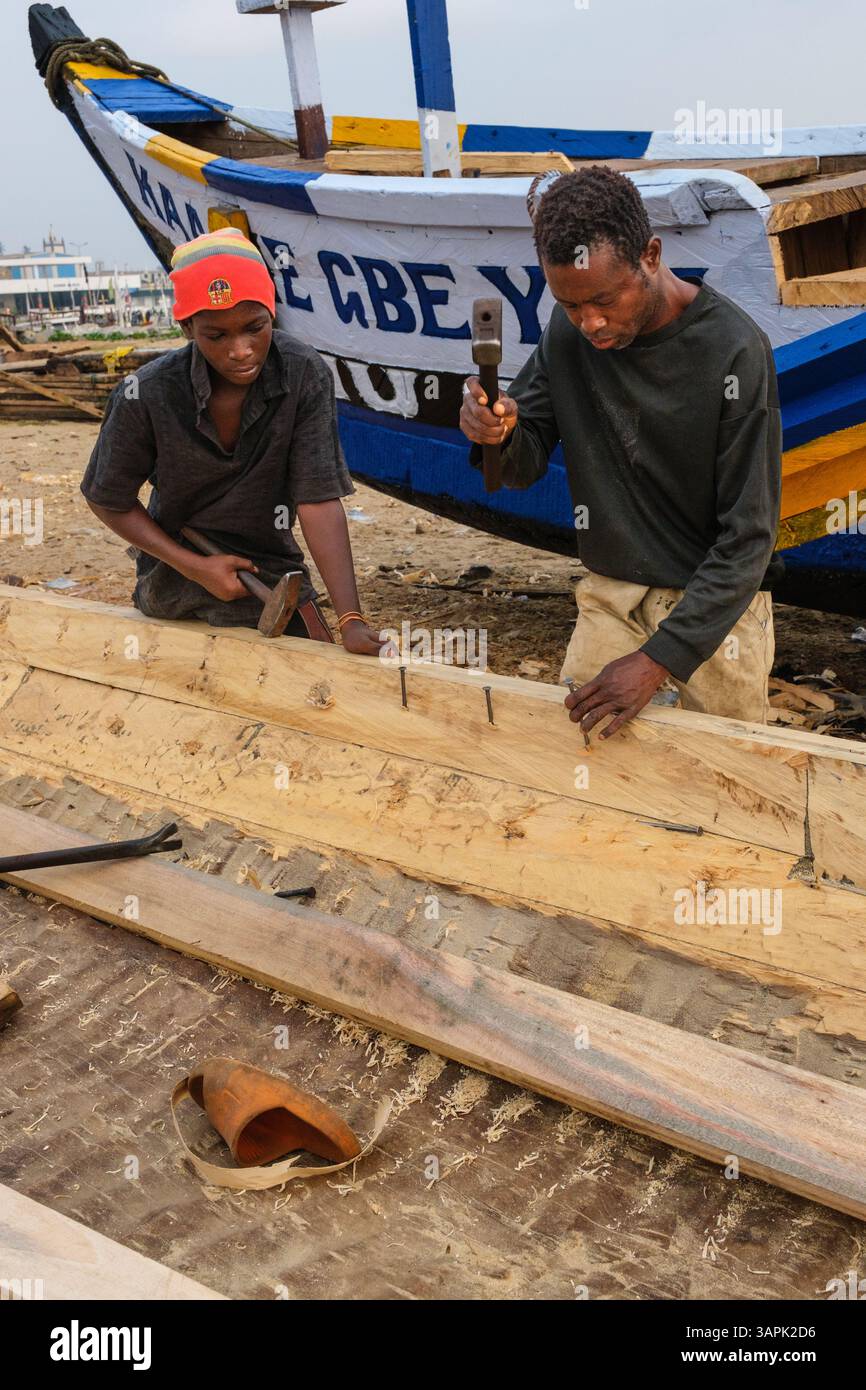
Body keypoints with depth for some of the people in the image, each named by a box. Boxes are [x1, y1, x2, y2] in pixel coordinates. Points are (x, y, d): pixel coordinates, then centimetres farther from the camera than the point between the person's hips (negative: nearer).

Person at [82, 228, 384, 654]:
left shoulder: (304, 375, -20)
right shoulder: (147, 395, -21)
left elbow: (319, 501, -22)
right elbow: (108, 500, -8)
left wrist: (351, 619, -31)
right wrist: (195, 568, -19)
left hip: (269, 562, 3)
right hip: (176, 566, -3)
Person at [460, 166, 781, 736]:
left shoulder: (734, 351, -21)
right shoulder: (568, 331, -5)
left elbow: (748, 537, -20)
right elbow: (526, 467, 1)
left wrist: (658, 657, -26)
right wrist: (499, 435, -24)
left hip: (715, 601, -3)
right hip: (611, 593, 4)